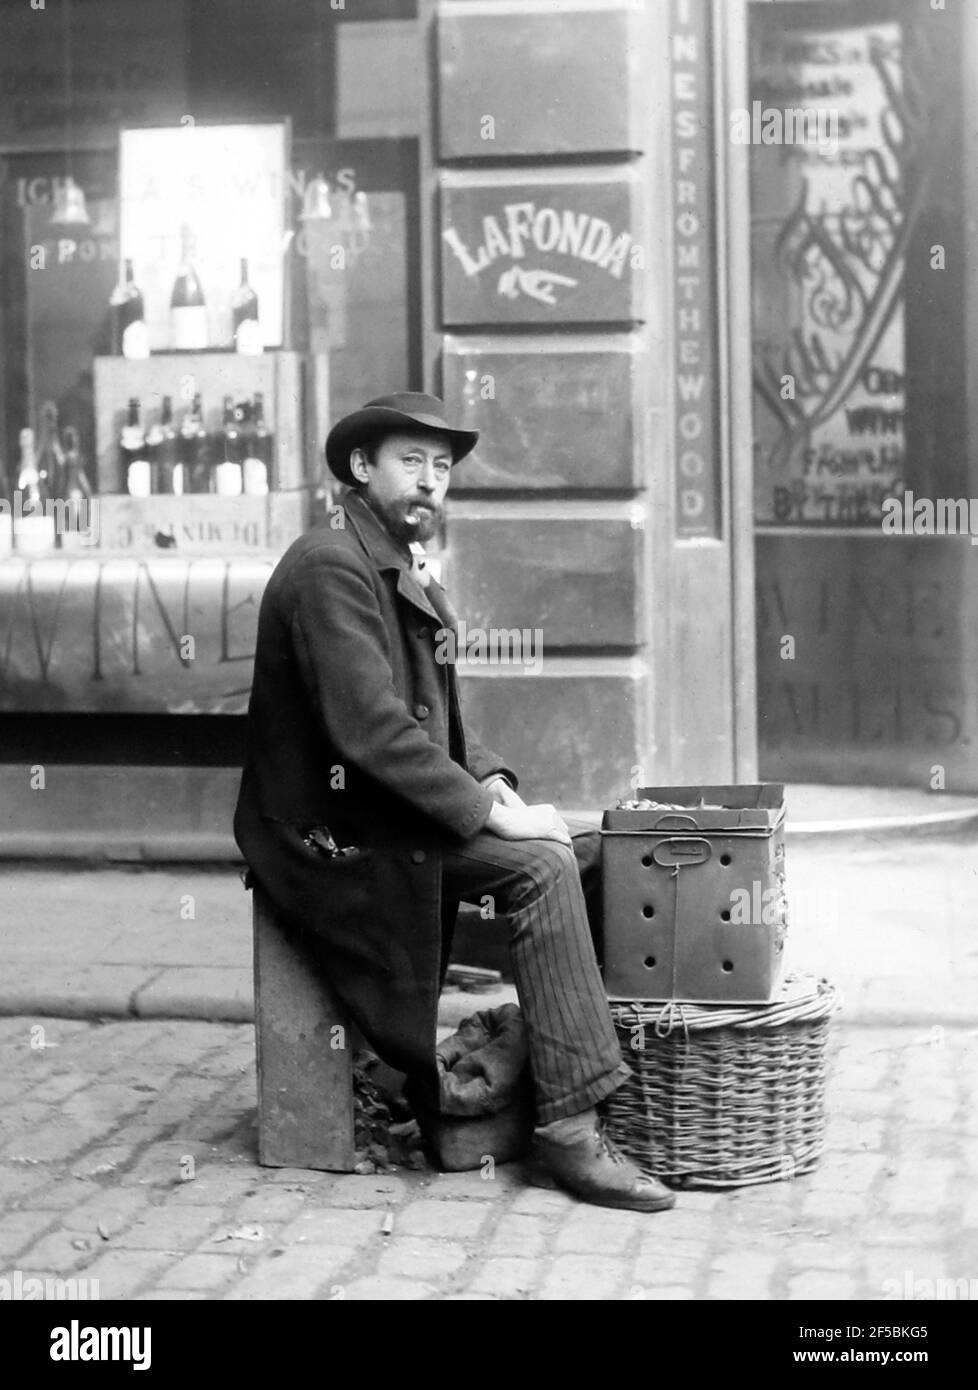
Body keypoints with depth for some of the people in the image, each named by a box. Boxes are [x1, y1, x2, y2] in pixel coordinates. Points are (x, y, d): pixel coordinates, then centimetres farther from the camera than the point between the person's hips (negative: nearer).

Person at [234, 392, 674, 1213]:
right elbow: (369, 729, -25)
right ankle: (568, 1131, -25)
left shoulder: (405, 568, 17)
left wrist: (488, 778, 1)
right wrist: (486, 812, -23)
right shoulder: (331, 567, -16)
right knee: (540, 866, -24)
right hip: (339, 834, -10)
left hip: (396, 813, 10)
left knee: (595, 852, -1)